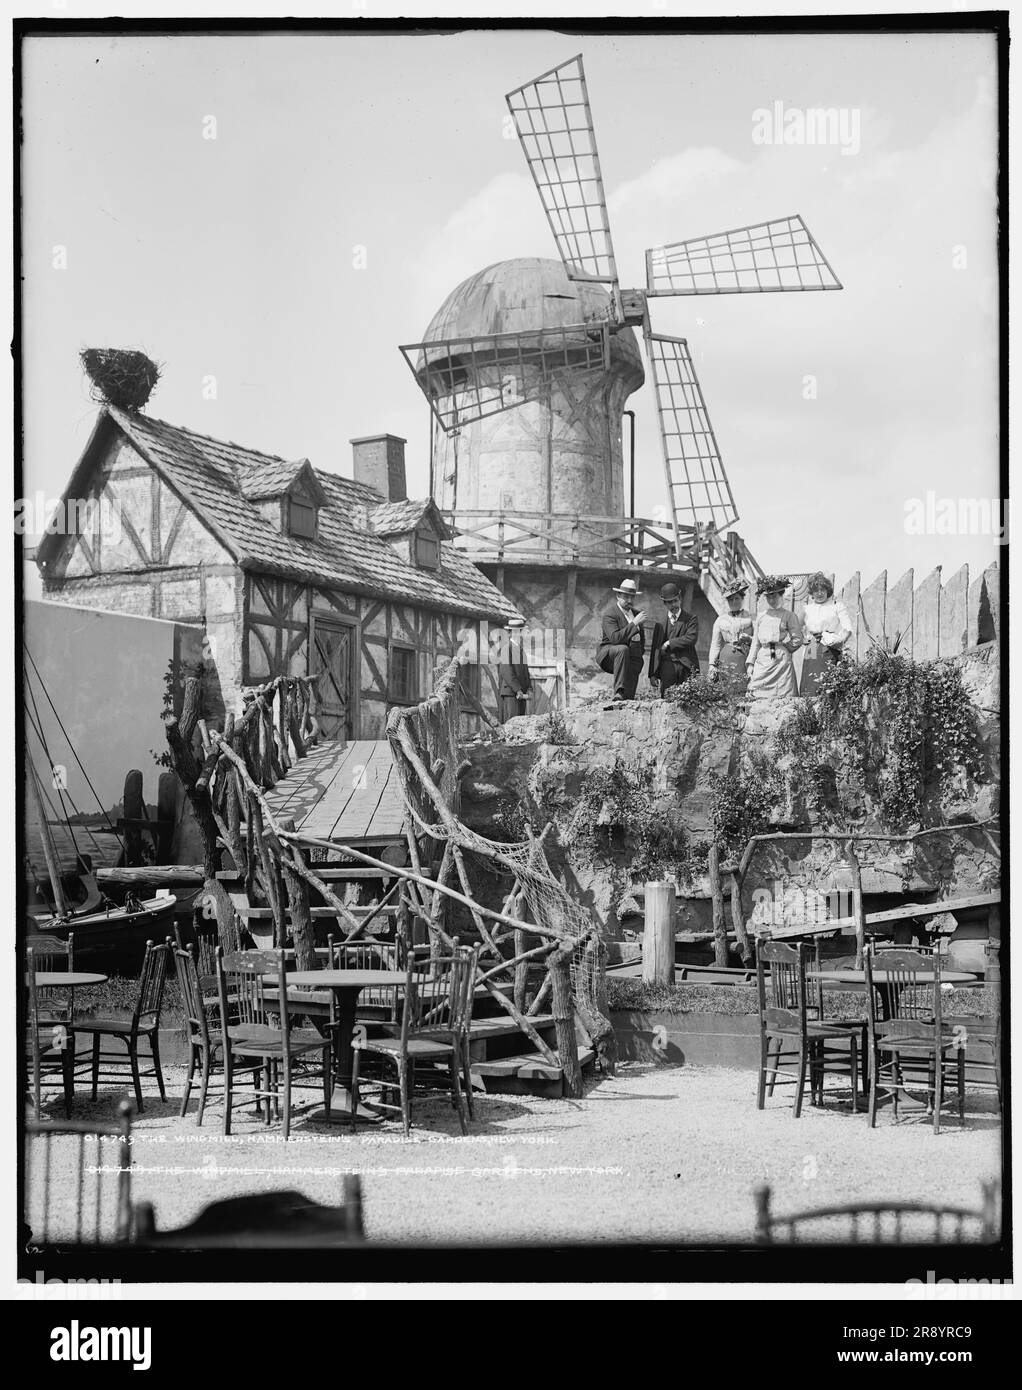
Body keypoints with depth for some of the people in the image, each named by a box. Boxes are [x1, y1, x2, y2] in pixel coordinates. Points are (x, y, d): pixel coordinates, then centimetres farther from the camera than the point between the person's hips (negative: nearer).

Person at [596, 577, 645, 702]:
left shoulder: (637, 613, 14)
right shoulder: (610, 615, -11)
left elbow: (641, 637, 30)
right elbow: (615, 638, -29)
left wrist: (640, 651, 13)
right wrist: (634, 623, -28)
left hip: (632, 659, 7)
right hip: (608, 656, -7)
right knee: (623, 649, -39)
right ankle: (619, 692, -42)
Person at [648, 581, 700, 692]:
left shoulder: (691, 619, 9)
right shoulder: (660, 622, 16)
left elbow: (691, 639, -8)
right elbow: (655, 648, 14)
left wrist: (669, 643, -5)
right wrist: (653, 673, 7)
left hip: (686, 666, -2)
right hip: (667, 666, 2)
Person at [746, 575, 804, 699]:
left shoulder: (788, 615, 3)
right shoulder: (761, 616, 16)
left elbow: (798, 639, 1)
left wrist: (783, 647, 3)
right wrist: (750, 663, 11)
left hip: (782, 660, -3)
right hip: (763, 660, 3)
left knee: (782, 697, -9)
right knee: (757, 697, -7)